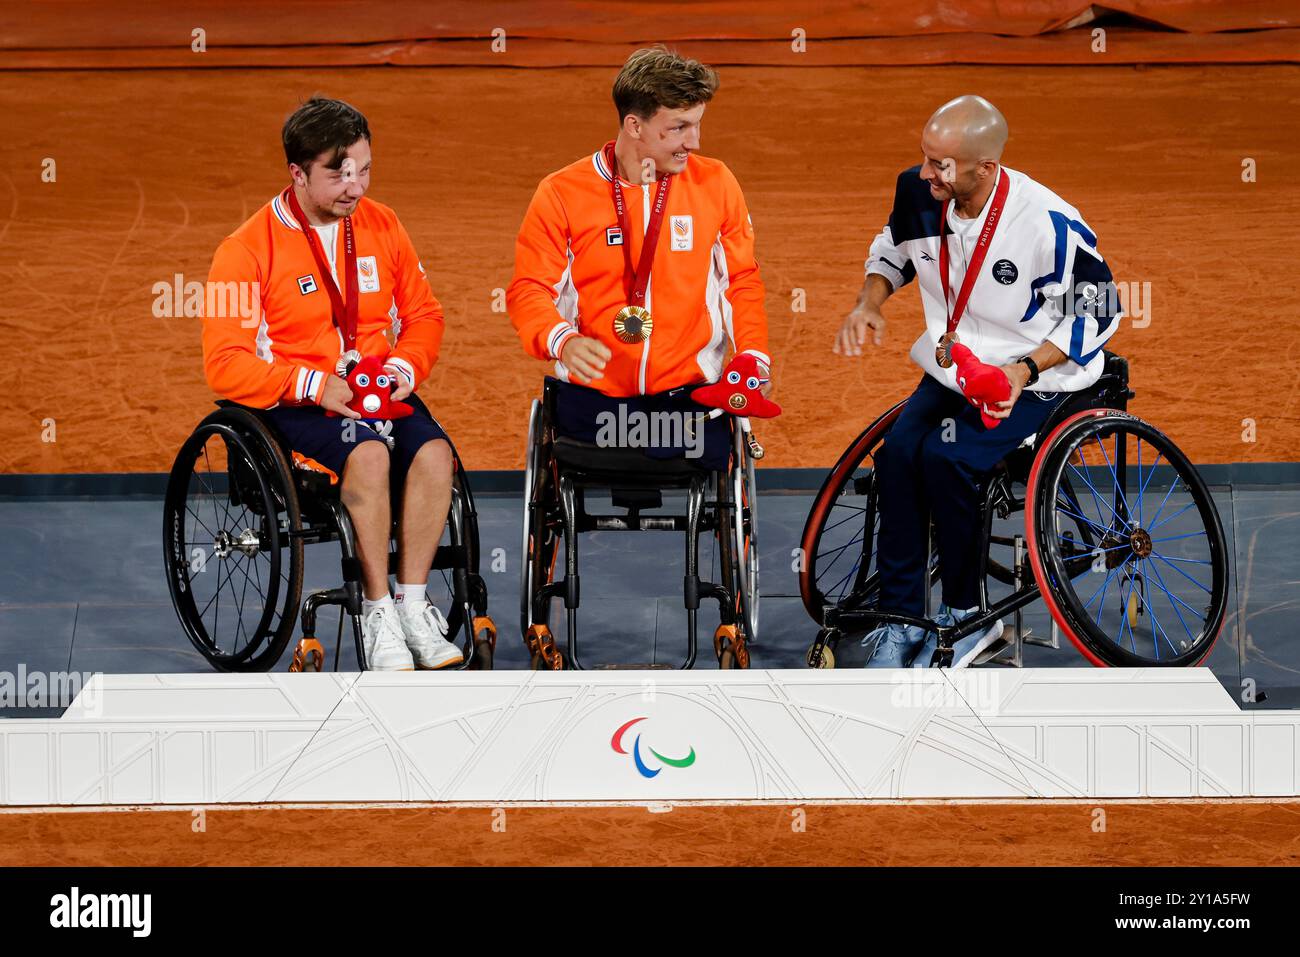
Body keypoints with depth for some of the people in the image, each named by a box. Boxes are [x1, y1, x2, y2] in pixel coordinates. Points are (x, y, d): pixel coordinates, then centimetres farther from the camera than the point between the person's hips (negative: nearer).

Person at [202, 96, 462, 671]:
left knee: (432, 451, -28)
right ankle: (378, 613, -25)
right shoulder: (247, 250, -7)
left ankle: (412, 604, -19)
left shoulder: (381, 226, 8)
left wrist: (405, 367, -4)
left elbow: (423, 315, 18)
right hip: (291, 408, -4)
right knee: (368, 454, -35)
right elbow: (225, 364, -10)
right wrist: (313, 385, -20)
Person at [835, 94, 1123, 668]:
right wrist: (868, 306, -2)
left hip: (1035, 382, -5)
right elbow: (893, 252, 17)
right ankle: (899, 620, -14)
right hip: (950, 372, 5)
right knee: (898, 451, -23)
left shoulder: (1050, 225, -23)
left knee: (946, 457, -29)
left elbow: (1097, 312, -11)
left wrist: (1024, 370, -22)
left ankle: (965, 614, -10)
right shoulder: (917, 193, -7)